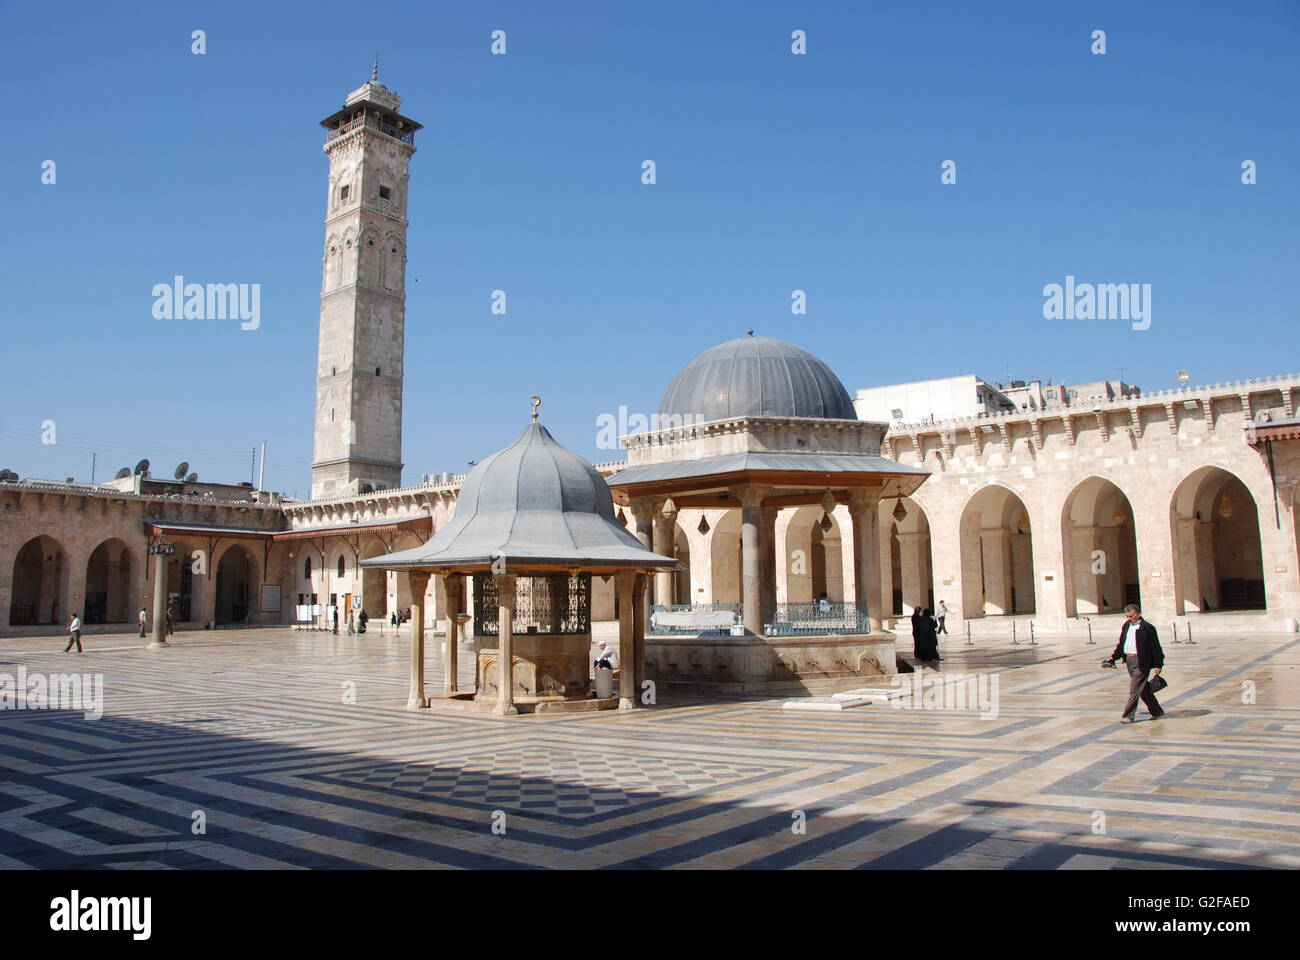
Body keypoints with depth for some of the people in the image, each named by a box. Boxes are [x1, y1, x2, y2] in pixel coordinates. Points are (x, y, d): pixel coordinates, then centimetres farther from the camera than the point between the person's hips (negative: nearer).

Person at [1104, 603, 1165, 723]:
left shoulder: (1147, 628, -10)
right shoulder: (1126, 626, 12)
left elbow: (1155, 647, -8)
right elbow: (1121, 644, 19)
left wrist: (1158, 665, -9)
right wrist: (1113, 657, 8)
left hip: (1141, 662, -8)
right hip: (1129, 661, 8)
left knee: (1134, 689, -7)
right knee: (1143, 688, 16)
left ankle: (1128, 715, -2)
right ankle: (1157, 712, 30)